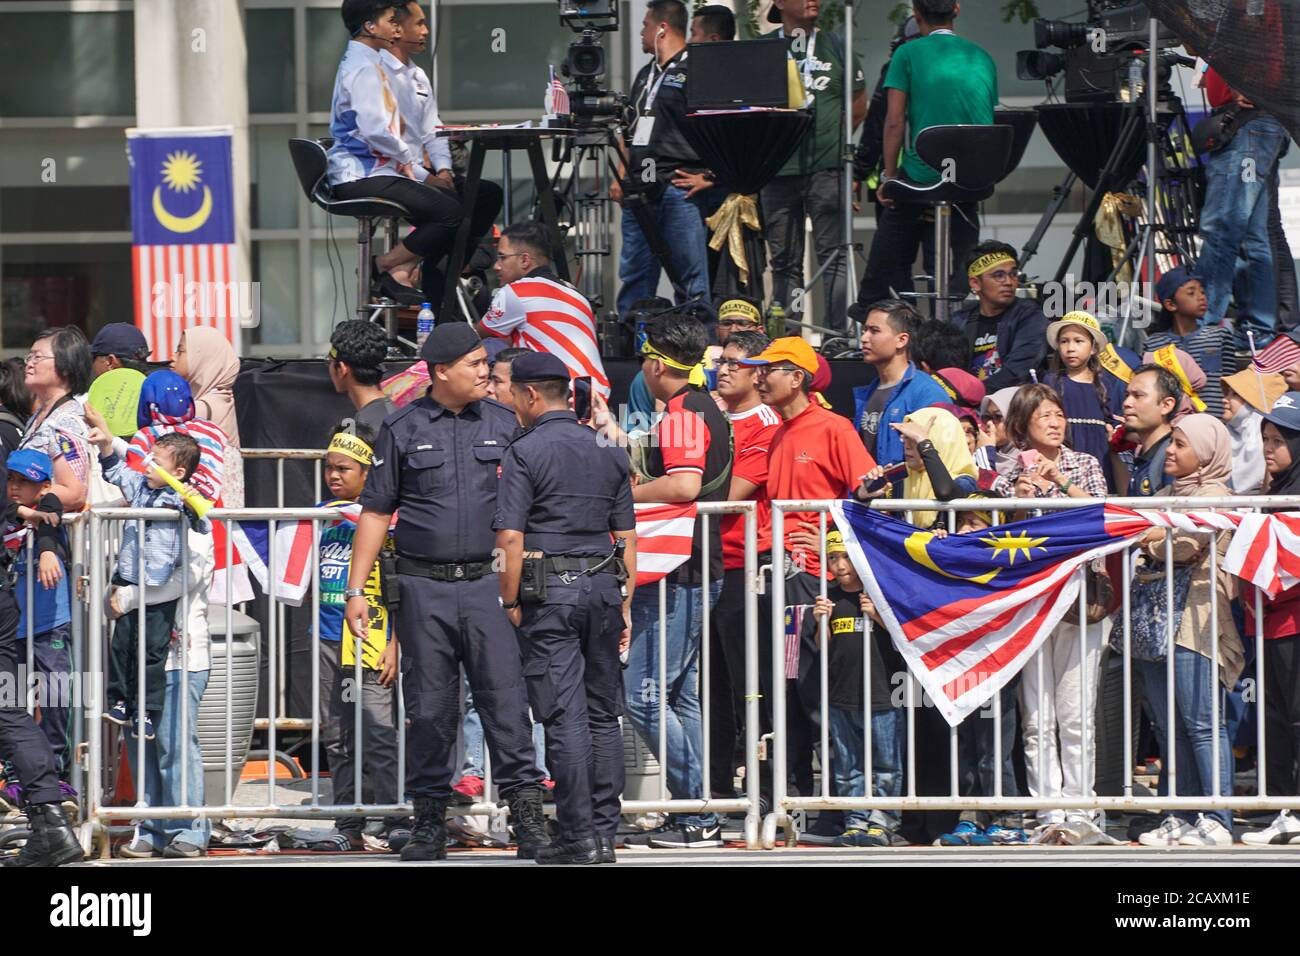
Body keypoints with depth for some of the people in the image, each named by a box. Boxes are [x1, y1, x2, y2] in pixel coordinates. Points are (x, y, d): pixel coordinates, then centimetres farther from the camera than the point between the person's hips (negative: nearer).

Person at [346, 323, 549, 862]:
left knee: (505, 700, -7)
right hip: (423, 589, 0)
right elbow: (375, 512, 7)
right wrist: (356, 590, 2)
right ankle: (430, 822, 10)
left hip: (486, 583, 0)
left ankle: (527, 816, -6)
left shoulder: (502, 425, 10)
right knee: (429, 709, 3)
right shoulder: (403, 429, 5)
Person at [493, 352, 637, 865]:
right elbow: (626, 534, 13)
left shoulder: (524, 452, -7)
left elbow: (510, 536, -13)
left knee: (564, 716, -5)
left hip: (550, 590, -6)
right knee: (603, 713, 10)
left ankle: (580, 836, -6)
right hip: (602, 588, 6)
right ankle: (605, 832, 12)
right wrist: (625, 602, 16)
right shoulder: (608, 451, 12)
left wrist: (510, 602, -6)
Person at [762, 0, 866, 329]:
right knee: (784, 260, 5)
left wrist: (831, 138, 4)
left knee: (833, 254, -7)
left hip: (827, 166, -1)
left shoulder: (835, 46, 9)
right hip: (777, 168, 1)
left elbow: (858, 105, 13)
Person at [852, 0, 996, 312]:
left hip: (920, 178, -4)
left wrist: (889, 177, -2)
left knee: (880, 281, 3)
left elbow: (894, 121, -7)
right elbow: (989, 121, 16)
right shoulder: (982, 59, 10)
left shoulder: (908, 54, -3)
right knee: (960, 283, 5)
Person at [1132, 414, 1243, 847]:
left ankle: (1216, 822, -12)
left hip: (1193, 620, -8)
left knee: (1201, 725, -11)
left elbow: (1188, 544, -15)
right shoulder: (1167, 494, 22)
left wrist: (1147, 543, 0)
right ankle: (1181, 818, 9)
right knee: (1168, 727, 7)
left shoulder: (1214, 495, -3)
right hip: (1152, 622, 9)